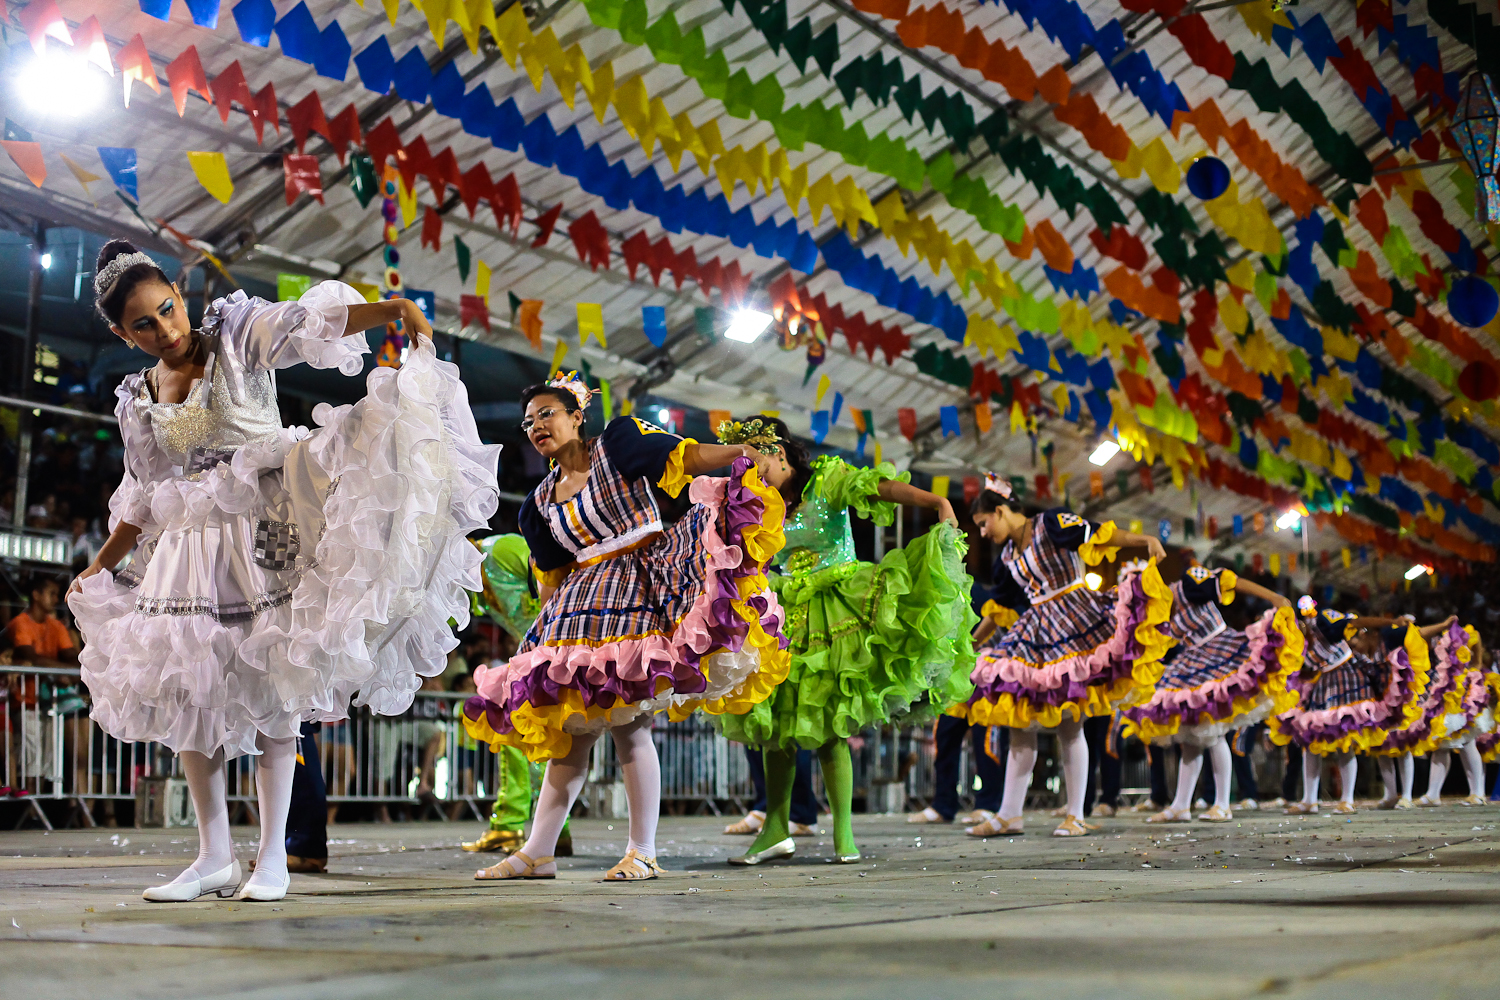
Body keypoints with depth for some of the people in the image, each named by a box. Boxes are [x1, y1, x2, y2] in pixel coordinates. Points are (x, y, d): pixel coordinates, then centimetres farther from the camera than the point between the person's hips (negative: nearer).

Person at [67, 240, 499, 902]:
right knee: (184, 694, 0)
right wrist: (98, 568, 20)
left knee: (269, 691, -6)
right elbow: (142, 500, 20)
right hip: (191, 551, 5)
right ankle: (215, 855, 9)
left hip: (263, 536, -5)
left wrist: (391, 310, -34)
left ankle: (273, 857, -1)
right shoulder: (137, 403, 11)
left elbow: (307, 324, -17)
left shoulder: (236, 333, -1)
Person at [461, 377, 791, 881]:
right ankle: (537, 852, 8)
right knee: (570, 728, 4)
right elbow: (552, 576, 21)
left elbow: (690, 456, -7)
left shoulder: (618, 443, 0)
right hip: (582, 603, 6)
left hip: (642, 587, -6)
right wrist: (549, 622, 19)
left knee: (629, 721, -12)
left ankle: (643, 853, -5)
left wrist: (753, 456, -19)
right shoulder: (541, 503, 16)